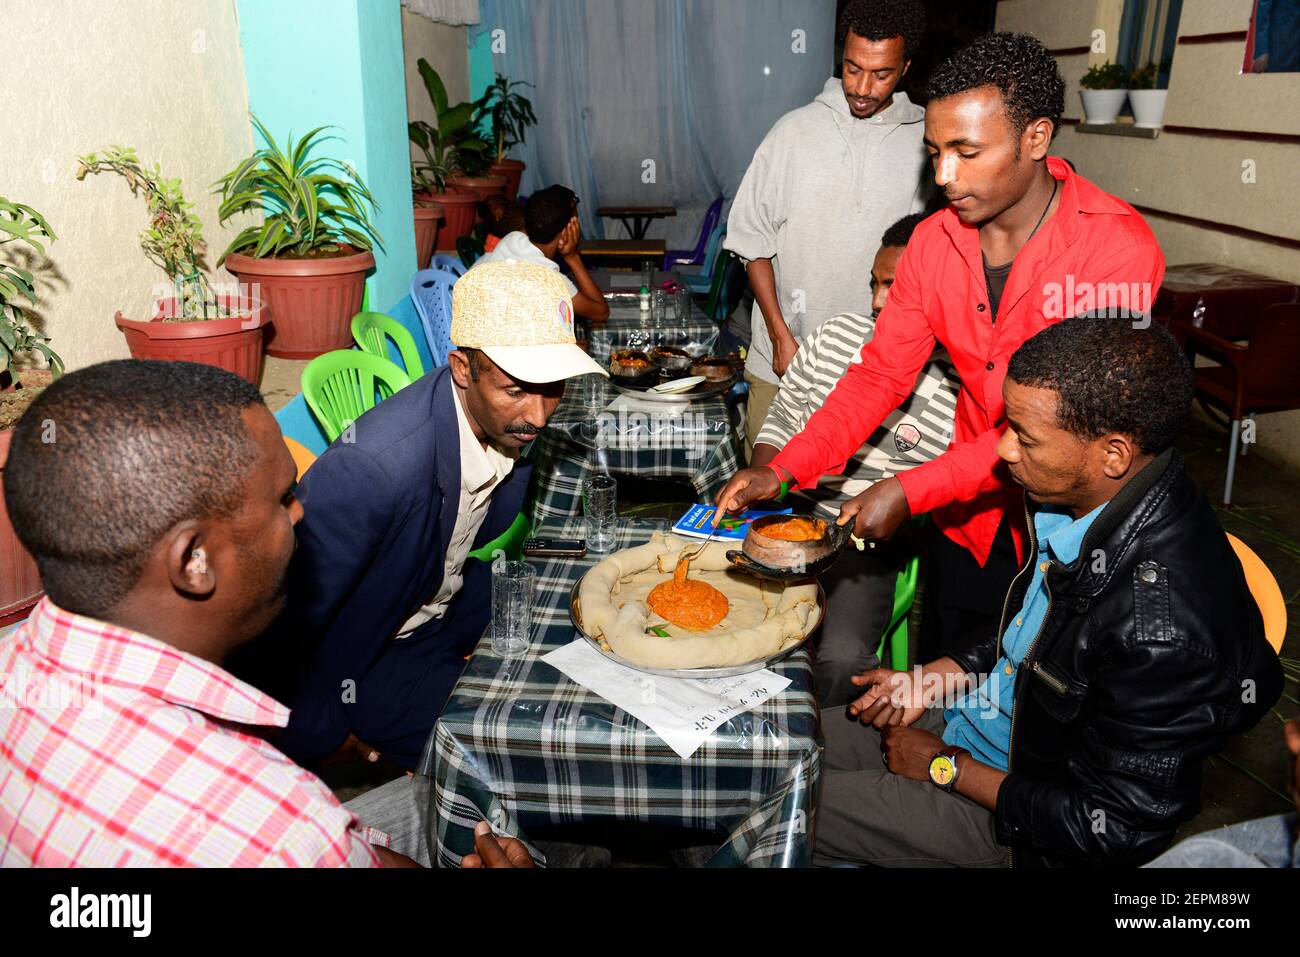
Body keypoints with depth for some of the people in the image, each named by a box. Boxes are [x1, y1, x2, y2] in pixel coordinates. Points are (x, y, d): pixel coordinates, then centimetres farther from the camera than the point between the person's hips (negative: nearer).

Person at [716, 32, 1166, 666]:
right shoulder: (934, 243, -4)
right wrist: (784, 471, -12)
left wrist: (911, 491, -27)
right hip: (968, 518, 5)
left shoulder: (1117, 246, -21)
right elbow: (881, 374, -1)